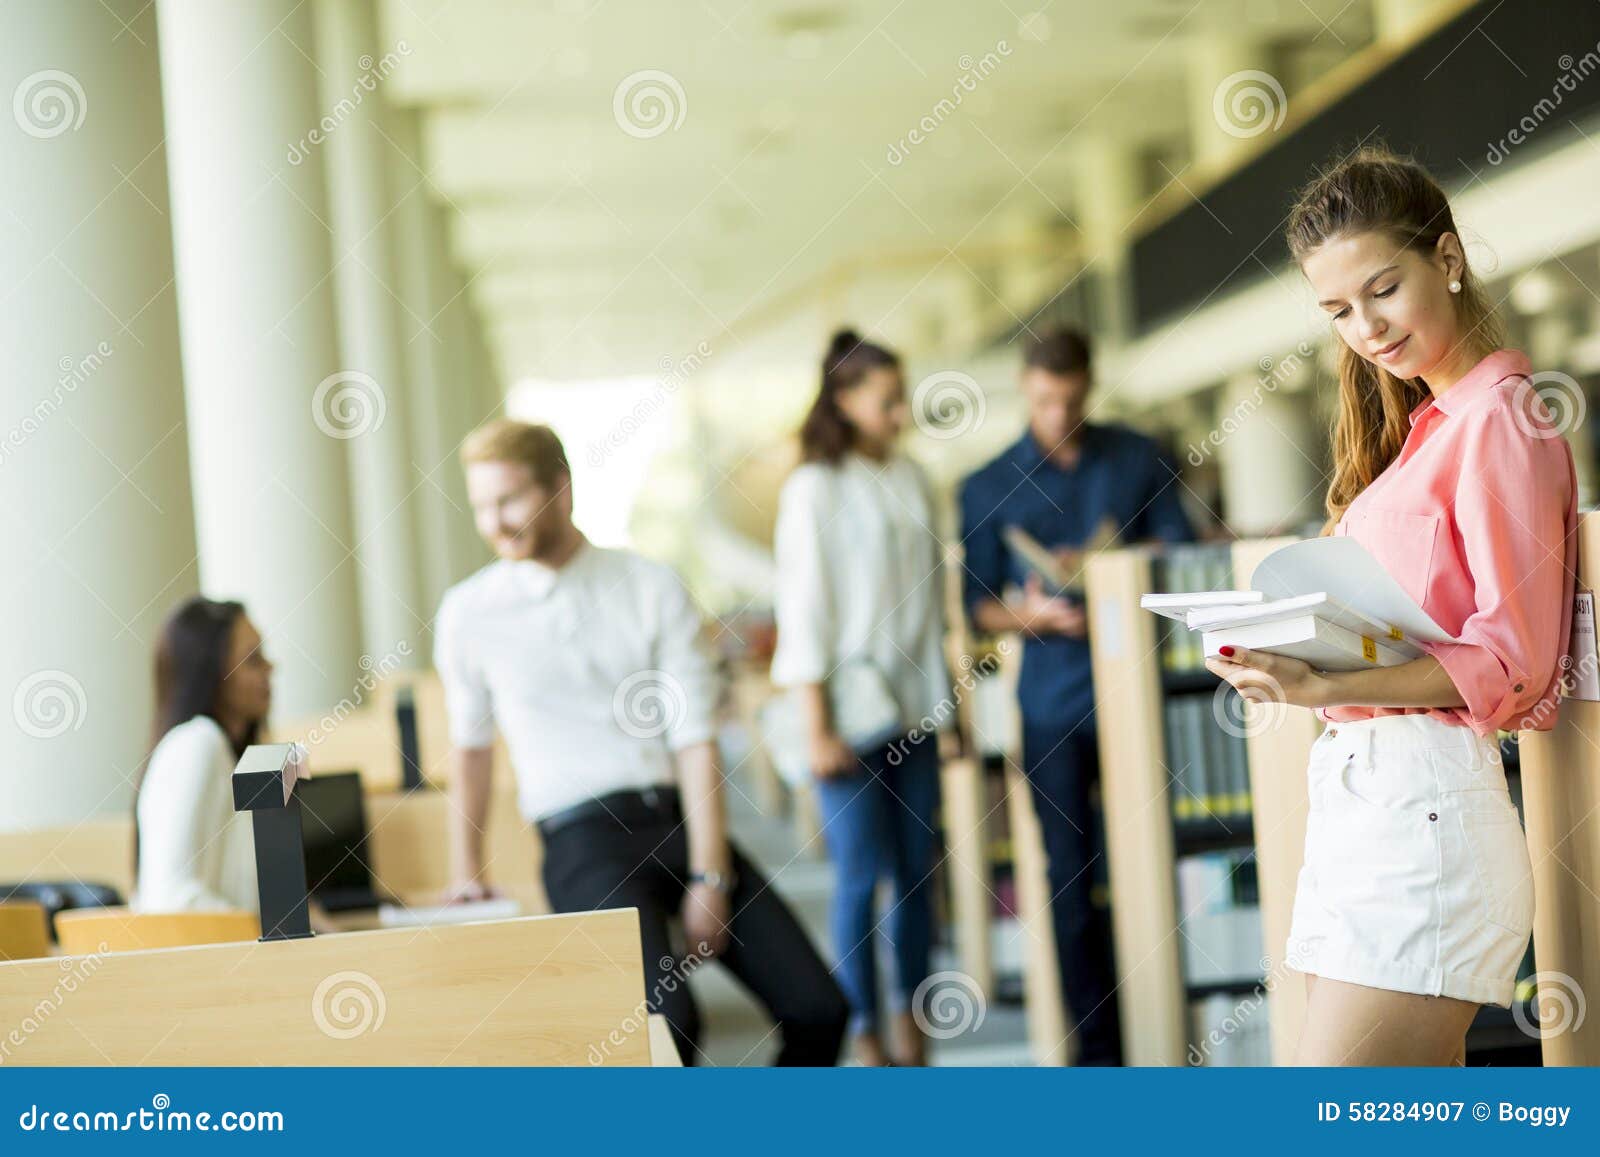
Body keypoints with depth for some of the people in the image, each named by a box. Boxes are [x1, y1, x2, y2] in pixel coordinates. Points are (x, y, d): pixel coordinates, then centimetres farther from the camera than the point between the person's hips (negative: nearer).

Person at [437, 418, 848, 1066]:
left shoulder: (653, 588, 1)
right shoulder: (469, 612, 2)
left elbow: (695, 739, -3)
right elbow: (469, 744, 16)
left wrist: (709, 879, -10)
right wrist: (466, 872, 14)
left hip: (682, 819, 2)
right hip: (584, 841, -2)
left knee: (817, 1011, -8)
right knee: (667, 1019, -28)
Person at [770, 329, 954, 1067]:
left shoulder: (911, 479, 10)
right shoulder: (814, 488, -6)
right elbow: (803, 609, -8)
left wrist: (950, 701, 13)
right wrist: (818, 729, -12)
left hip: (913, 704, 5)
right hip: (851, 706, -5)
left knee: (916, 870, 5)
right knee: (861, 874, -4)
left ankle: (912, 1029, 14)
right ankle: (865, 1034, 4)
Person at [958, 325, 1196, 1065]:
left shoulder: (1138, 459, 9)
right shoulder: (989, 489, 8)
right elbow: (977, 605, 8)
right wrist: (1030, 614, -13)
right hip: (1054, 704, 0)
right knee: (1071, 875, -1)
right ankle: (1097, 1045, 5)